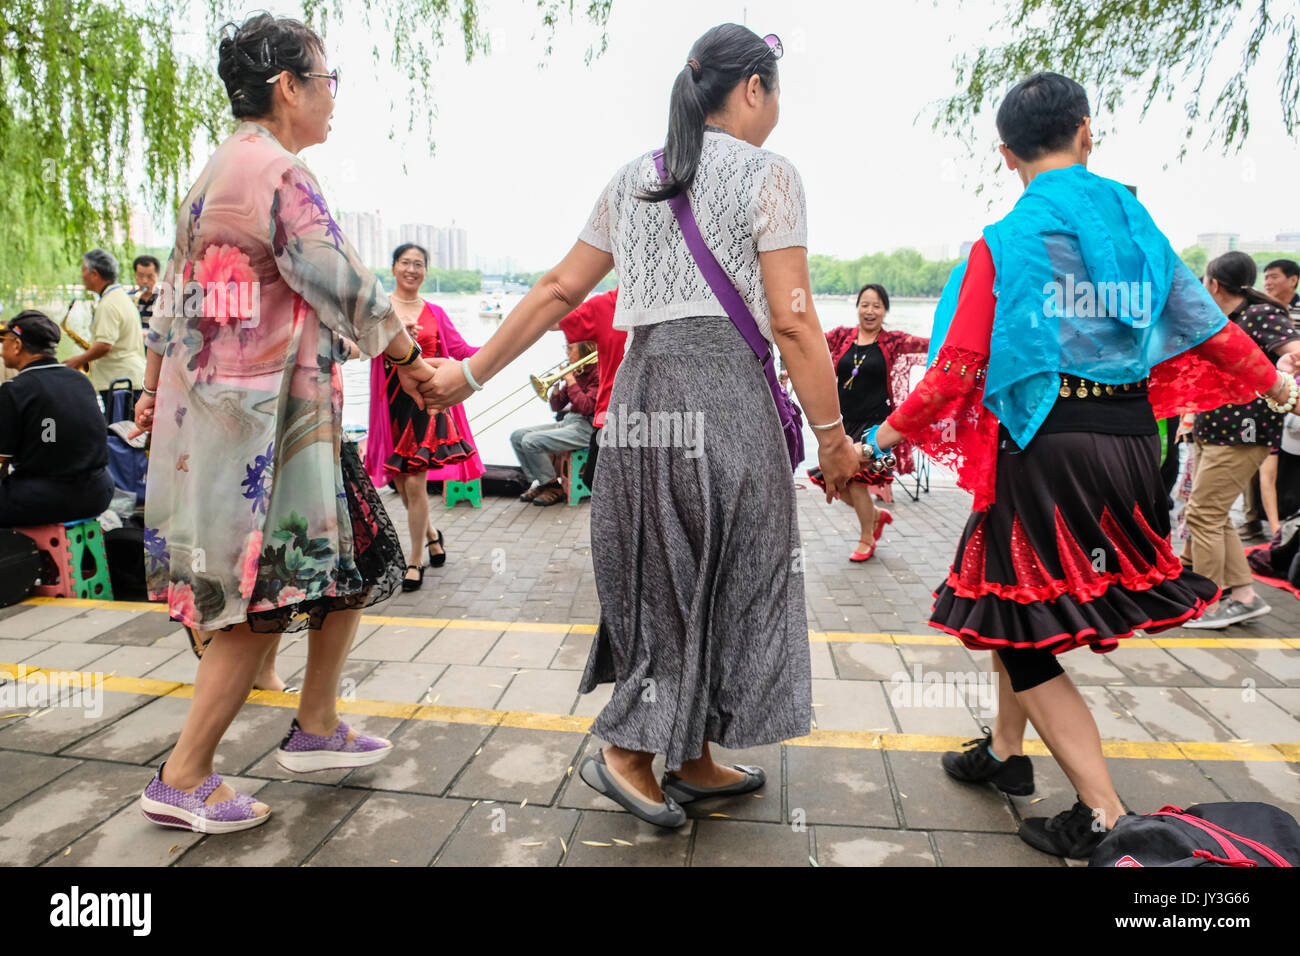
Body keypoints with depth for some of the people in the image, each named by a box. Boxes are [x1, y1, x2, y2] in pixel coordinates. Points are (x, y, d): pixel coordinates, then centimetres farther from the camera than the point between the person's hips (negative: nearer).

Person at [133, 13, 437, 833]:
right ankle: (183, 781, 9)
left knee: (352, 560, 14)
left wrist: (155, 390, 26)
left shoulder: (216, 173, 17)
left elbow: (175, 293, 20)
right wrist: (412, 359, -1)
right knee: (263, 596, -2)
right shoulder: (280, 173, -12)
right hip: (266, 412, -10)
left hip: (212, 398, 10)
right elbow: (346, 289, -14)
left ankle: (316, 730, 25)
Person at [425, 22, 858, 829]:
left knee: (665, 576, 14)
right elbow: (791, 322, -8)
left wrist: (473, 372, 19)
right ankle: (628, 752, 12)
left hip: (640, 387, 6)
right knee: (720, 575, 8)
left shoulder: (632, 180, 16)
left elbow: (560, 289, 13)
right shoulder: (767, 175, -1)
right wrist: (832, 435, -3)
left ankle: (693, 761, 25)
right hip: (724, 391, -6)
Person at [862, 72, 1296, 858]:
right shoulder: (1139, 224, 8)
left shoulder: (1005, 241, -6)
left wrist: (883, 438, 0)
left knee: (1023, 624, 5)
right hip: (1128, 437, 6)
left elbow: (958, 371, -12)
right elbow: (1212, 330, 12)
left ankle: (1106, 820, 4)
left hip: (1045, 447, -6)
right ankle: (1006, 750, 35)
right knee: (1026, 603, 22)